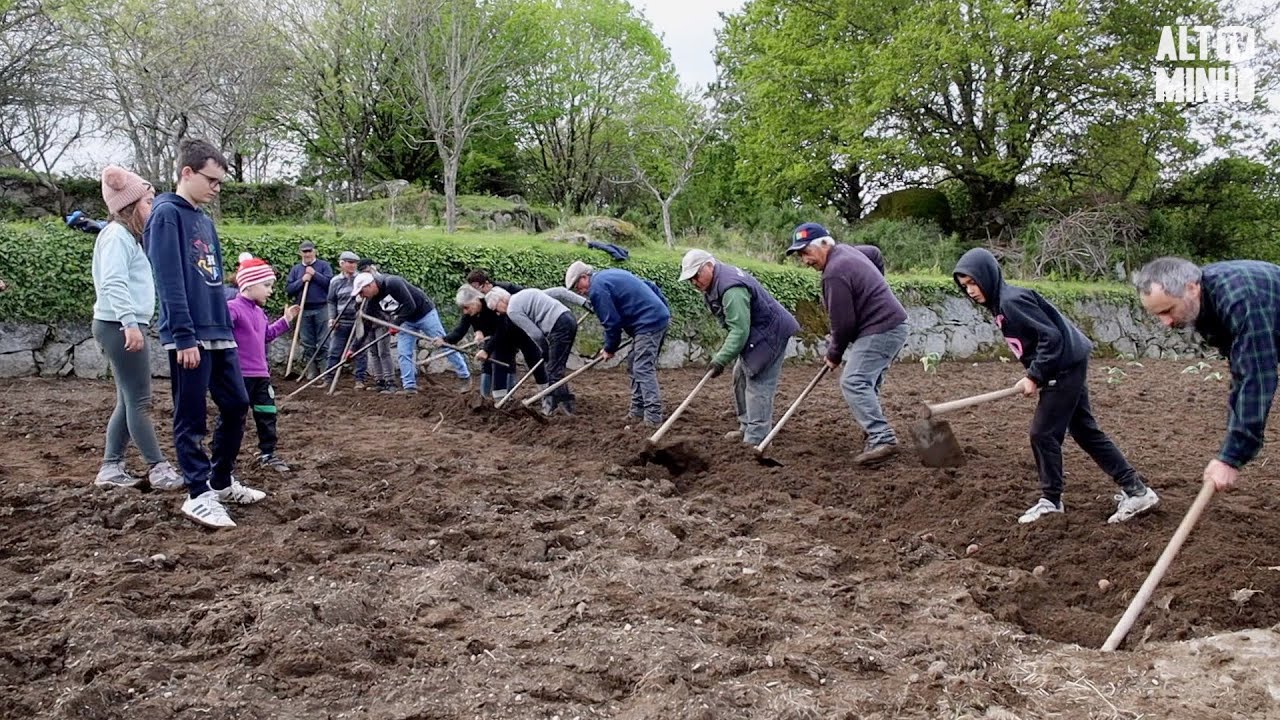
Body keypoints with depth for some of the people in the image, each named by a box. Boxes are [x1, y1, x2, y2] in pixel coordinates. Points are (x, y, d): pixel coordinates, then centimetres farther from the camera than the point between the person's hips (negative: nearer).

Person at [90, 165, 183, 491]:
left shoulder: (129, 236, 19)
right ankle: (159, 469, -3)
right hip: (120, 326, -10)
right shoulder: (117, 235, -11)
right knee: (140, 401, -6)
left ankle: (111, 467, 15)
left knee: (129, 401, 11)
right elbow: (113, 283, -22)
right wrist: (130, 322, -29)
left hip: (125, 325, 10)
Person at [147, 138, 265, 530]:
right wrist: (184, 336, -21)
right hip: (190, 337, -9)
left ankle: (222, 482, 26)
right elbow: (169, 281, -17)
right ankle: (200, 495, 9)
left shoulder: (203, 219, 17)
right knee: (191, 419, 0)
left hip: (219, 332, 9)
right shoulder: (167, 214, -9)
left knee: (236, 405, 13)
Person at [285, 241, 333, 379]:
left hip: (321, 308, -3)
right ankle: (311, 370, 14)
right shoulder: (295, 269, 13)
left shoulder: (324, 266, 4)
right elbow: (288, 288, 5)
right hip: (304, 310, 3)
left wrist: (314, 274, -13)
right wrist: (302, 280, -9)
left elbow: (330, 282, -10)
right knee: (307, 343, 7)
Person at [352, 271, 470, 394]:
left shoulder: (392, 283, -30)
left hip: (424, 313, -7)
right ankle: (410, 388, 3)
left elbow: (410, 306, -31)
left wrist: (396, 323, -23)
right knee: (404, 353, -4)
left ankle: (465, 377, 13)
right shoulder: (374, 300, -6)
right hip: (407, 320, 7)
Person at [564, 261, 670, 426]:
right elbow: (649, 285, 23)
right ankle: (638, 411, 18)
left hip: (649, 323, -10)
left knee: (643, 369, -12)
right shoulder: (609, 275, 21)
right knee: (635, 366, 15)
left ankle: (653, 417, -17)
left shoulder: (597, 288, -9)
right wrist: (664, 308, 24)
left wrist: (610, 348, 5)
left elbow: (612, 322, -10)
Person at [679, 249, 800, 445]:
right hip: (755, 334, 11)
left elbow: (740, 330, -32)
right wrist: (726, 344, 14)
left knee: (758, 385, -11)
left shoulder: (731, 289, -29)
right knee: (740, 377, 15)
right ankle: (747, 427, 24)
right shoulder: (714, 284, 5)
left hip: (770, 335, -11)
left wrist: (721, 359, -33)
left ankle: (756, 439, -9)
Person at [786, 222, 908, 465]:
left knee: (853, 383, -17)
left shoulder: (835, 273, -20)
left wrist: (834, 354, -2)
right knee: (865, 383, 16)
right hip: (892, 324, 11)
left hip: (880, 330, -11)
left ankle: (883, 439, -23)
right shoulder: (846, 251, 12)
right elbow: (876, 254, 33)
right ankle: (877, 437, 20)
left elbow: (843, 322, -18)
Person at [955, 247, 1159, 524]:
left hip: (1066, 367, -10)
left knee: (1043, 433, -3)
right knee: (1086, 432, 14)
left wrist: (1034, 376, -18)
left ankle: (1050, 500, 12)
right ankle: (1136, 489, 20)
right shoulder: (999, 303, 9)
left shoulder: (1012, 301, -21)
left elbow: (1051, 337, -24)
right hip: (1066, 369, 10)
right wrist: (1034, 376, 7)